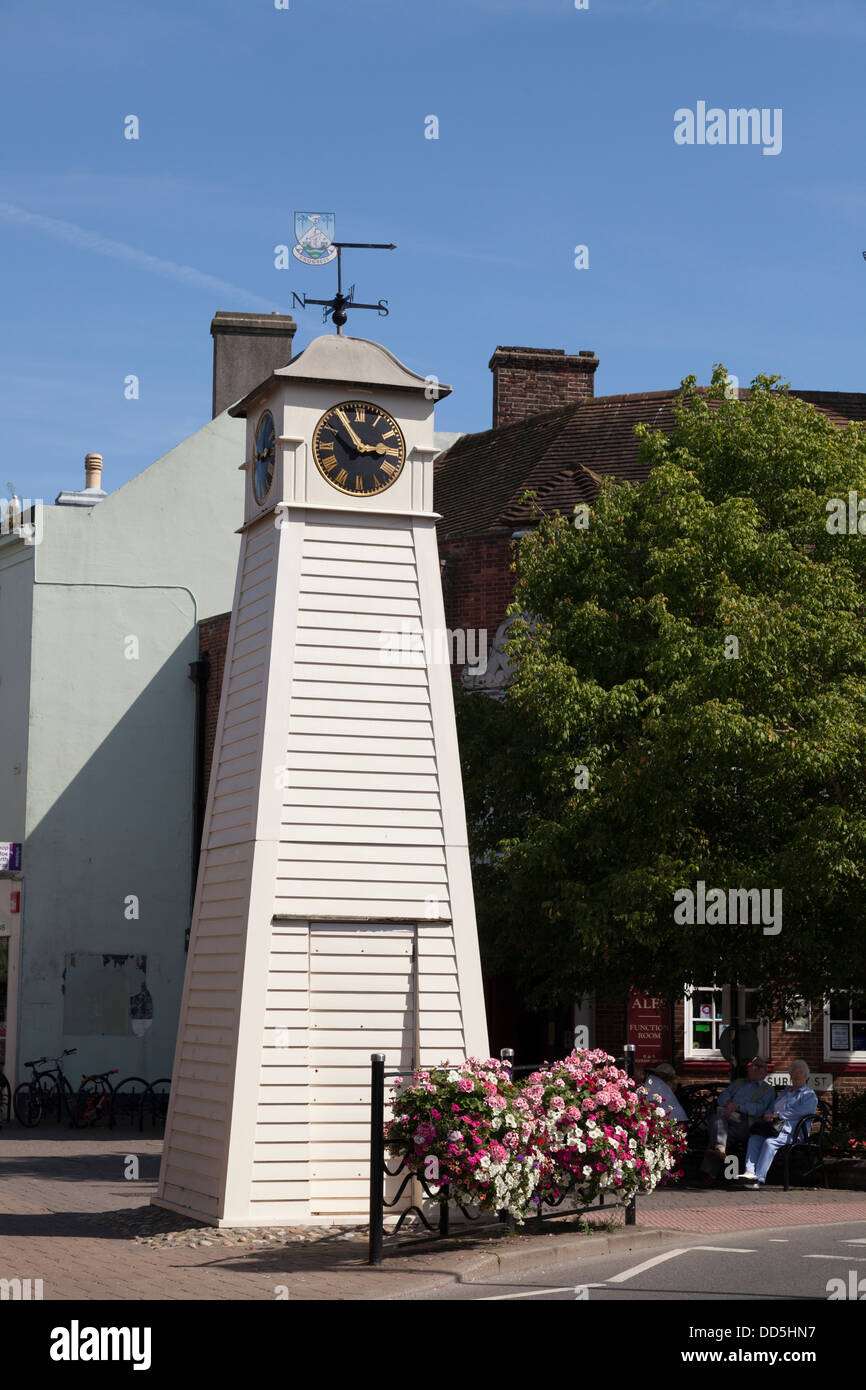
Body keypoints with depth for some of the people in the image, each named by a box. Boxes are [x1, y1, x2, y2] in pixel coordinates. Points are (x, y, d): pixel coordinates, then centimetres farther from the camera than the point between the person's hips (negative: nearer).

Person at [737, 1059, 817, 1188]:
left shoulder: (809, 1095, 7)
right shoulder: (785, 1091, 31)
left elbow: (798, 1112, -10)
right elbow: (772, 1108, 26)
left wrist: (777, 1115, -11)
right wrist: (768, 1116, 2)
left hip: (790, 1132, -6)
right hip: (774, 1127, 6)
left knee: (769, 1142, -34)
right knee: (754, 1138, -25)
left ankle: (759, 1179, -41)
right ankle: (750, 1172, -40)